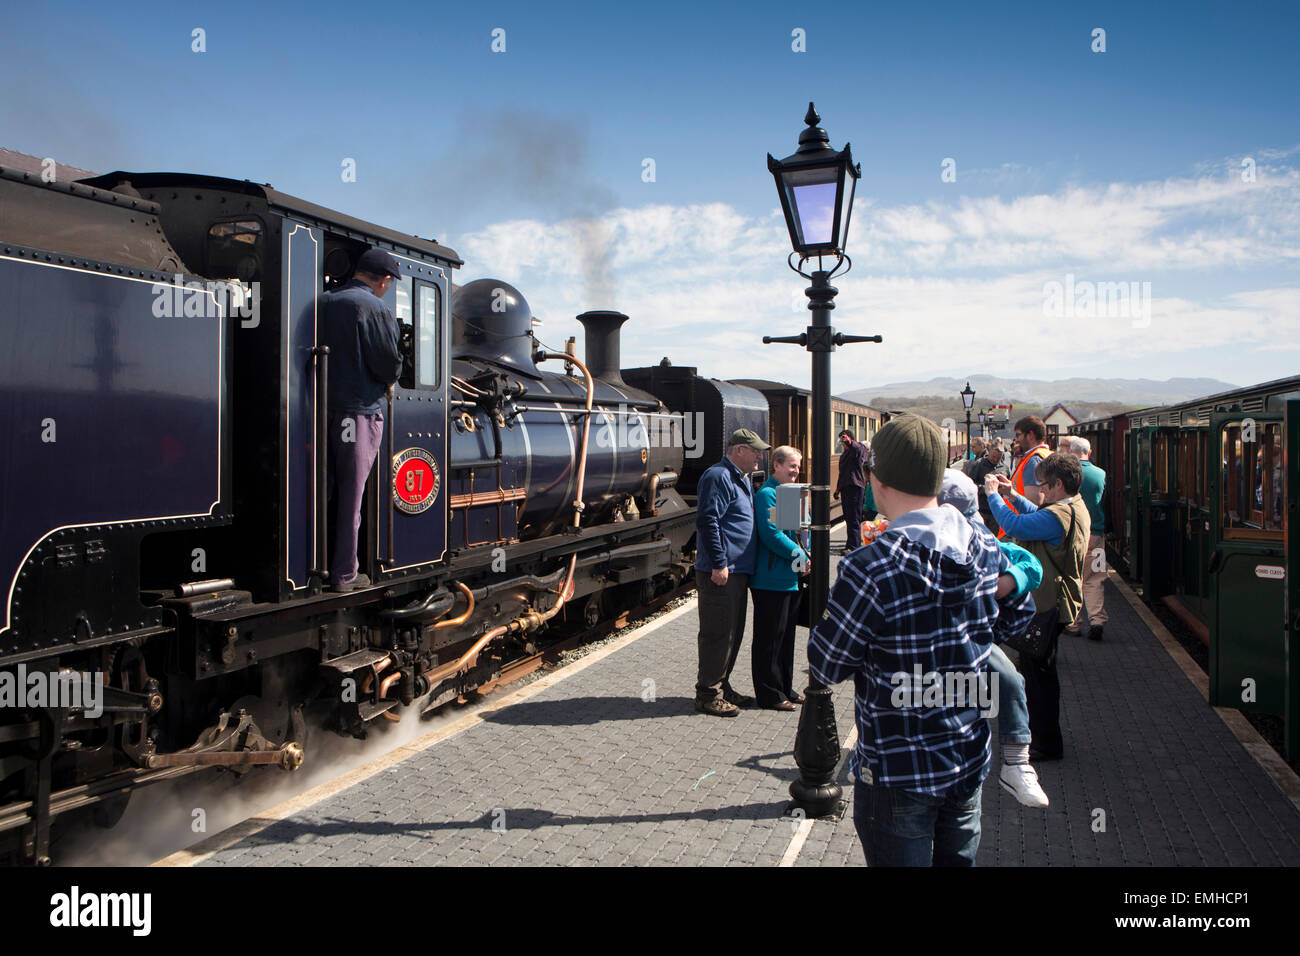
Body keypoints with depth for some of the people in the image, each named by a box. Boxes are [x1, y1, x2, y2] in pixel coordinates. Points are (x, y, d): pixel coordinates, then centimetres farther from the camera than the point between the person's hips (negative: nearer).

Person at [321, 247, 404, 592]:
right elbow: (390, 366, -13)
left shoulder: (325, 303, 8)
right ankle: (344, 574, 7)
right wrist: (386, 381, 7)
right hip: (360, 411, -6)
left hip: (325, 408, 6)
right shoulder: (374, 308, -11)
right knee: (352, 492, 1)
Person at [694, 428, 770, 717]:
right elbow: (707, 521, -20)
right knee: (717, 634, -4)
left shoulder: (742, 479, 20)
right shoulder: (718, 476, -13)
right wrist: (719, 563, -22)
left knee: (733, 633, 15)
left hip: (739, 571, 10)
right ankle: (708, 694, 5)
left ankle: (722, 687, 26)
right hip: (720, 572, -10)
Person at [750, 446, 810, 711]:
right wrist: (801, 557, -16)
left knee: (786, 635, 16)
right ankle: (769, 694, 8)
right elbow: (771, 534, -21)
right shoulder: (766, 494, -13)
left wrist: (807, 553, 2)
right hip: (771, 578, -9)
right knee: (770, 637, -1)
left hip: (791, 577, 9)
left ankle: (785, 689, 27)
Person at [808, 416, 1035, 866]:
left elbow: (825, 667, -16)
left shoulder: (871, 568, -27)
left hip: (899, 772, -5)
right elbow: (1018, 616, 12)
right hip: (970, 761, 6)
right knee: (958, 858, 23)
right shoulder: (986, 547, -7)